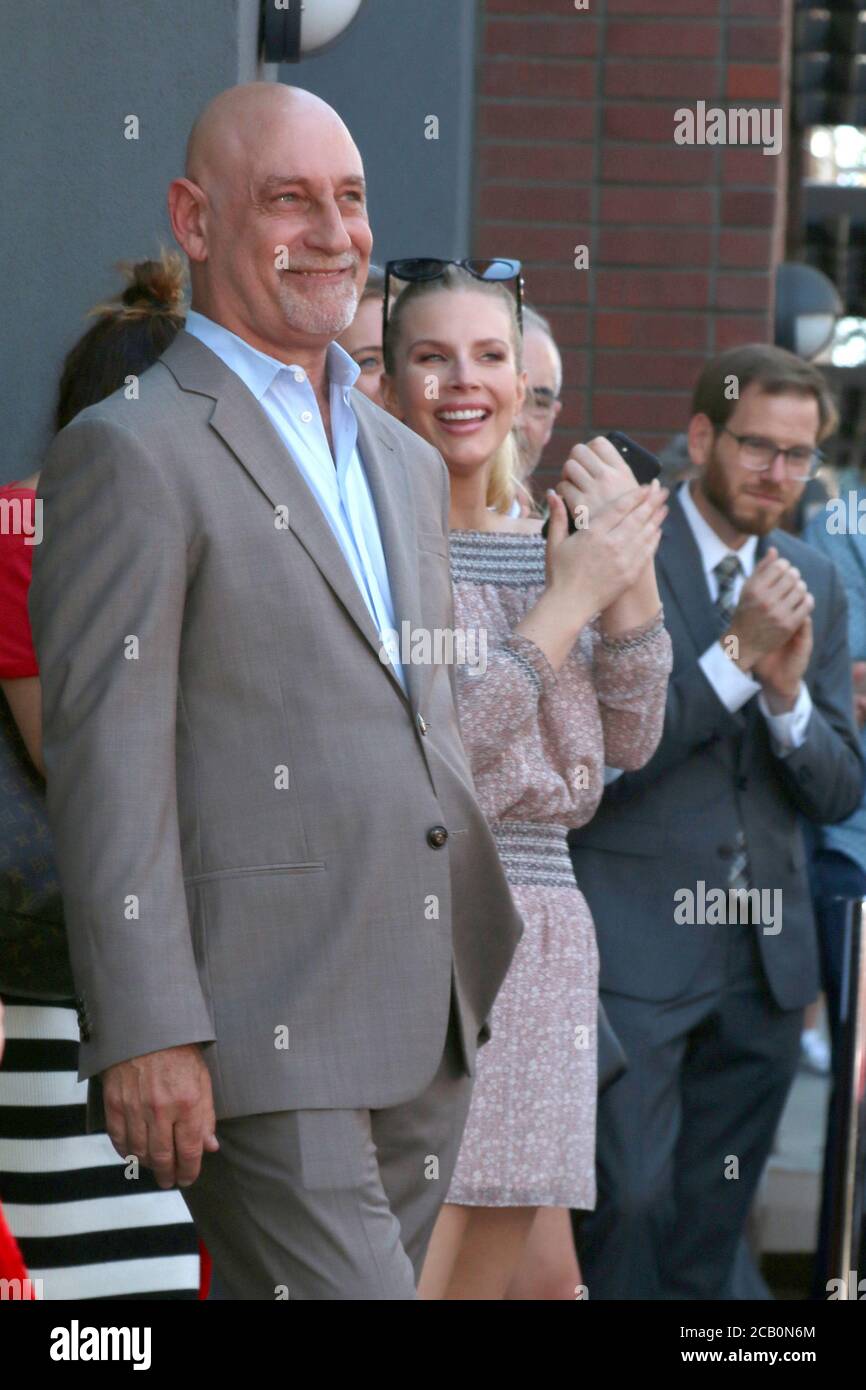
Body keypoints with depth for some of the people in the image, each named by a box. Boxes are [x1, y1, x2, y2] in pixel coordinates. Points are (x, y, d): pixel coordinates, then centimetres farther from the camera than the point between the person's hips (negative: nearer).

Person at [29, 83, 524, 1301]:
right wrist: (145, 1037, -18)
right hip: (258, 1041, -8)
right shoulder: (133, 454, -6)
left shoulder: (406, 460, 20)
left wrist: (486, 962, 22)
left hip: (427, 1036, 8)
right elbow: (107, 756, -13)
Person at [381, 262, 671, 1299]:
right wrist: (568, 601, -13)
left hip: (541, 931, 7)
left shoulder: (542, 544, 15)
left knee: (494, 1270, 8)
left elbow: (629, 739, 9)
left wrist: (632, 572, -5)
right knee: (406, 1272, -12)